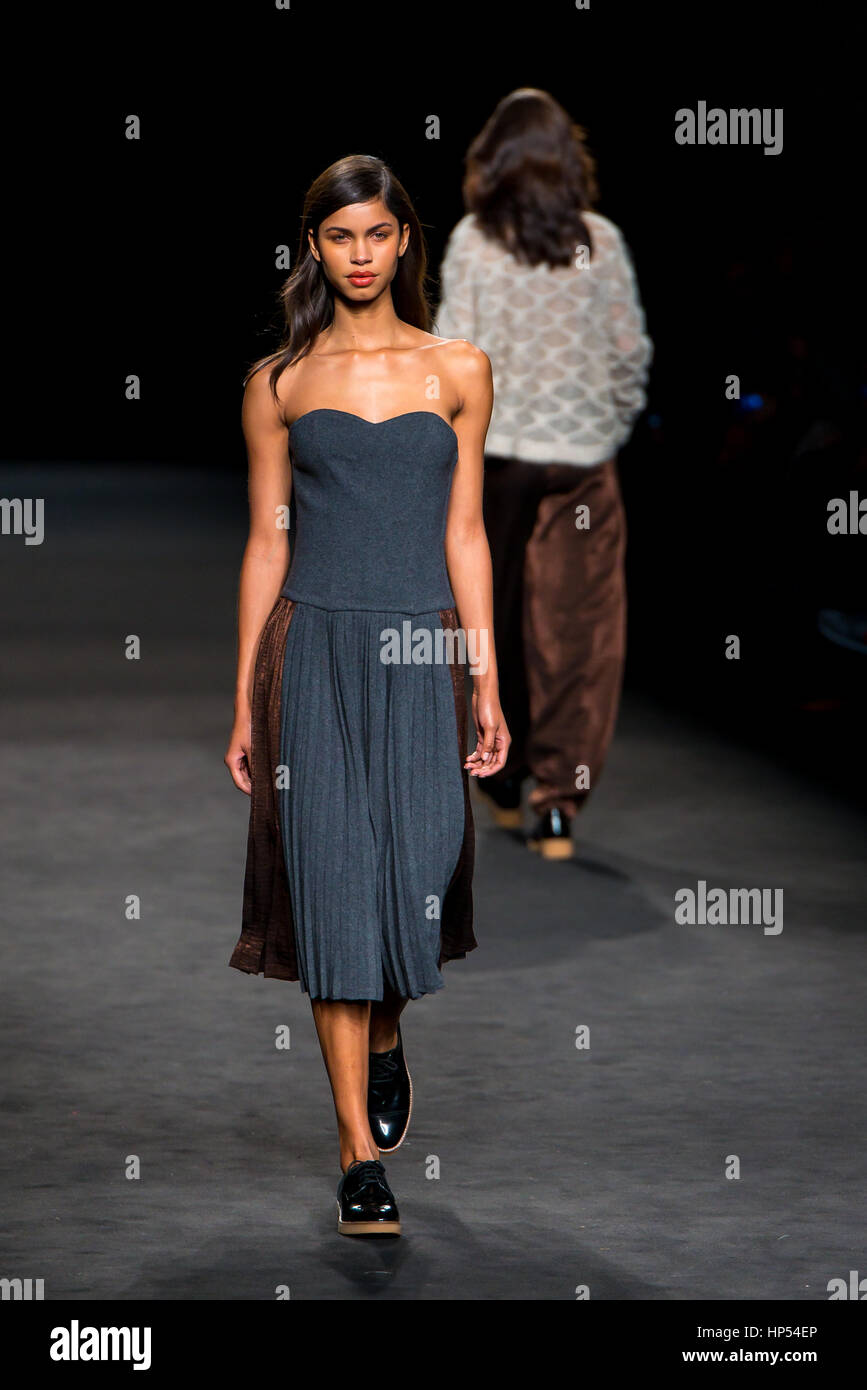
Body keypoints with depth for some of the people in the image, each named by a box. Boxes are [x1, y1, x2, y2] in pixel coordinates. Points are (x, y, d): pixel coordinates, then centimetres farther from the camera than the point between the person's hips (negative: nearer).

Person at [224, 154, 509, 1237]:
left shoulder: (457, 372, 8)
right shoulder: (278, 384, 7)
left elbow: (464, 535, 8)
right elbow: (266, 545, 8)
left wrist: (487, 689, 4)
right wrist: (244, 703, 5)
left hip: (423, 656, 1)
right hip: (316, 651, -1)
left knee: (417, 873, -4)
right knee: (334, 880, -6)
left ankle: (384, 1046, 30)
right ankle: (360, 1151, -2)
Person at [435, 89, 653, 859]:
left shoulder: (473, 242, -5)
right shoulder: (602, 242, -1)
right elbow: (631, 350, 2)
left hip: (496, 449, 0)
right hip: (583, 451, 0)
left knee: (496, 617, 14)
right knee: (578, 626, 1)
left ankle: (503, 776, 25)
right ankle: (559, 799, -5)